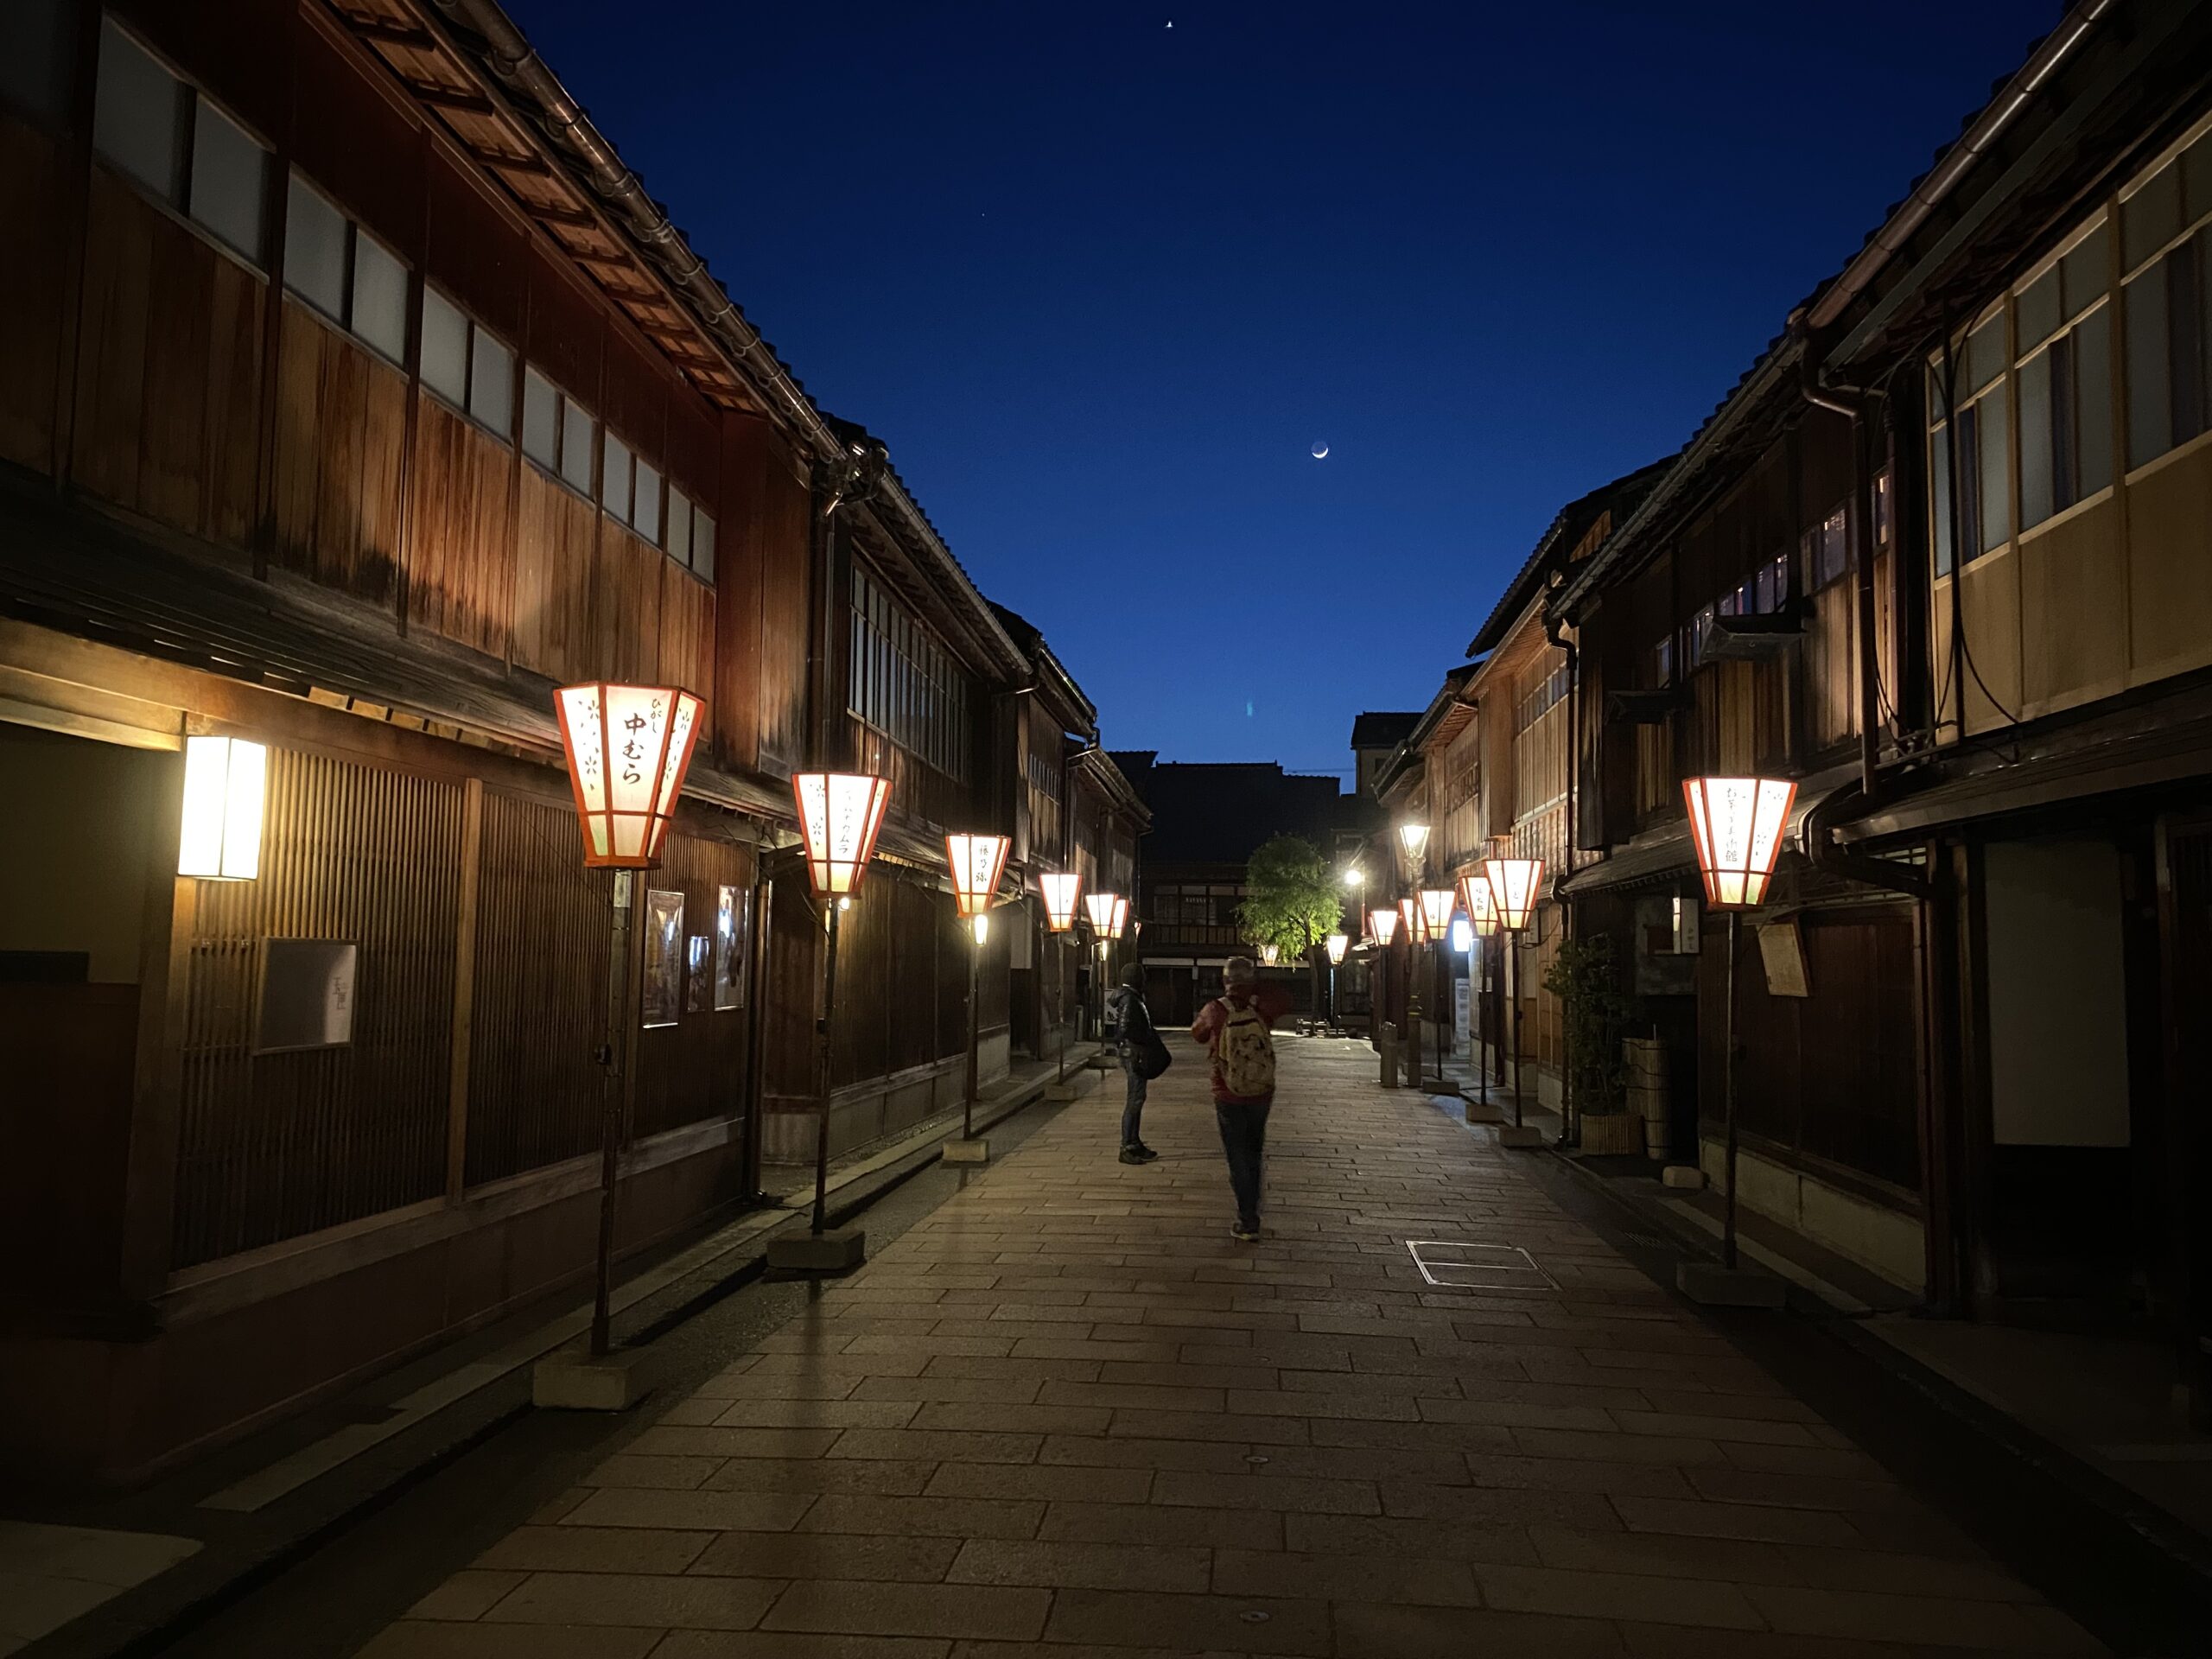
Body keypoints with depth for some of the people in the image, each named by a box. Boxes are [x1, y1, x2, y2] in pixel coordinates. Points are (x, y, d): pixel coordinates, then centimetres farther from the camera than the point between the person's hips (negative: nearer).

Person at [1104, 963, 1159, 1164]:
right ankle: (1127, 1148, -6)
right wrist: (1134, 1060, -23)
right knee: (1135, 1100, -9)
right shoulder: (1128, 999, -16)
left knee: (1137, 1099, 15)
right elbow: (1125, 1031, -22)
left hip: (1137, 1053, 11)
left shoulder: (1134, 997, 16)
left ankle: (1135, 1143, 23)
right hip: (1133, 1053, -11)